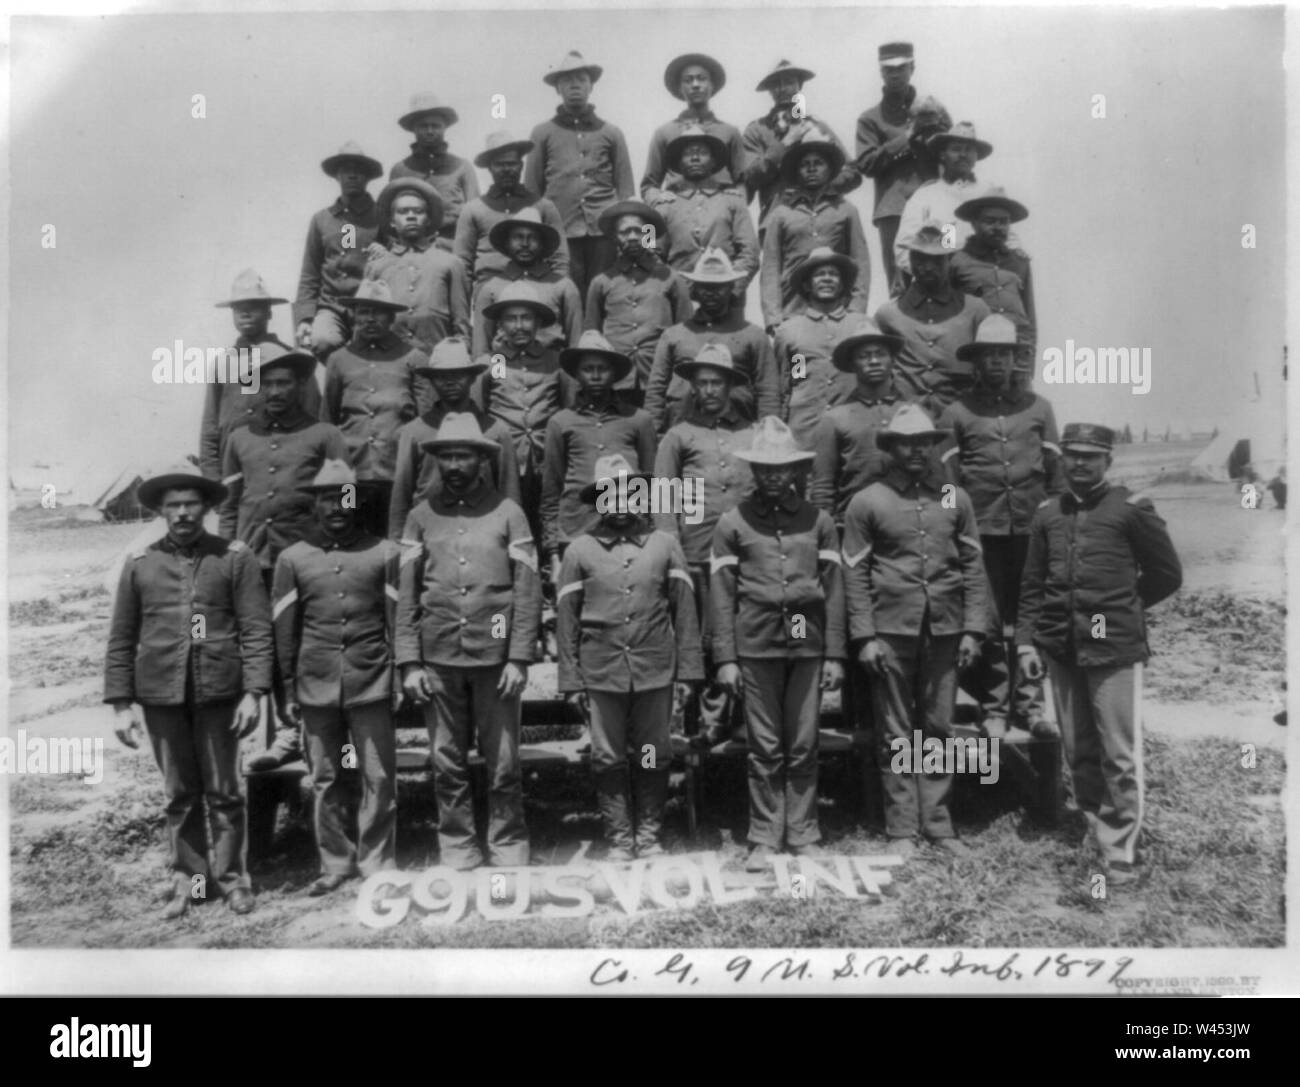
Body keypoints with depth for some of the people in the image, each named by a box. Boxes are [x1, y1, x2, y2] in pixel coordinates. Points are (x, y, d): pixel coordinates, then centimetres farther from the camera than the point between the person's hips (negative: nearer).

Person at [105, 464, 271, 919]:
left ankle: (231, 877, 20)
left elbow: (256, 629, -3)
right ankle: (187, 878, 25)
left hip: (219, 693, -2)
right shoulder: (139, 564, 5)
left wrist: (253, 693, -9)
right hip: (161, 695, 2)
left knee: (223, 791, 6)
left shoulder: (235, 557, -1)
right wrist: (121, 703, 3)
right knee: (180, 794, 11)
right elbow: (120, 640, 7)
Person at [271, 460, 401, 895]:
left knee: (379, 778, 1)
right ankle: (335, 863, 23)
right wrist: (289, 688, 6)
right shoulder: (293, 558, 6)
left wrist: (400, 678, 0)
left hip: (371, 684, -1)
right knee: (326, 780, 10)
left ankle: (377, 863, 14)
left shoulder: (384, 553, 2)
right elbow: (284, 628, 7)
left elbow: (398, 620, 4)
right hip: (316, 687, 1)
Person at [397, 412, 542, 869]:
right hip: (438, 658, 2)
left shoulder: (507, 513, 2)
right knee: (447, 763, 9)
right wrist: (409, 663, -2)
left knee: (503, 762, 5)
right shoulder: (421, 517, 7)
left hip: (495, 656, -1)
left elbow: (528, 591, -1)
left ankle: (508, 848, 20)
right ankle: (457, 849, 22)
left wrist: (519, 659, -7)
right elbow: (406, 595, 5)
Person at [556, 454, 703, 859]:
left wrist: (687, 671, 3)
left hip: (655, 670, 1)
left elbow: (684, 610, 6)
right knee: (608, 759, 5)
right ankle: (619, 837, 19)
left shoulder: (664, 544, 5)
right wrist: (571, 680, 2)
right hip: (601, 673, 0)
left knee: (654, 758, 8)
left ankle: (649, 835, 22)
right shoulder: (579, 549, 3)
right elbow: (566, 617, 4)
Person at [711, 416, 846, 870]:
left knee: (803, 747, 7)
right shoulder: (733, 523, 3)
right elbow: (721, 594, 2)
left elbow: (833, 591, 7)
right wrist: (725, 658, -3)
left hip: (808, 646, 1)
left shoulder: (818, 521, 7)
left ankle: (803, 835, 19)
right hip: (756, 646, -1)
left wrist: (835, 654, 2)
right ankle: (764, 838, 15)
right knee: (764, 748, 4)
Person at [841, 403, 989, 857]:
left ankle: (937, 823, 21)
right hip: (891, 630, -2)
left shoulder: (955, 498, 8)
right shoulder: (867, 502, -1)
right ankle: (901, 829, 14)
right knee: (896, 734, 5)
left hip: (944, 631, 3)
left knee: (938, 729, 9)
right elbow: (855, 573, -1)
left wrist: (973, 628, 3)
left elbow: (973, 565, 10)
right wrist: (865, 636, -6)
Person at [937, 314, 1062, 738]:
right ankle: (994, 708, 11)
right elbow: (946, 477, 3)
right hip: (982, 532, -2)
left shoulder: (1037, 407, 12)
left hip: (1032, 529, 2)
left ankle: (1029, 704, 14)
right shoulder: (957, 412, 5)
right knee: (989, 622, 1)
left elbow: (1055, 472, 12)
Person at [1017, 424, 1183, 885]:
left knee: (1119, 754, -1)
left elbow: (1167, 574, 5)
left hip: (1114, 647, -4)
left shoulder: (1131, 508, -3)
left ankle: (1120, 851, 10)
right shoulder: (1047, 513, 9)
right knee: (1079, 752, 13)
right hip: (1061, 648, 4)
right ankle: (1094, 831, 28)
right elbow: (1032, 584, 13)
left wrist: (1120, 608, 9)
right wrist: (1026, 639, 6)